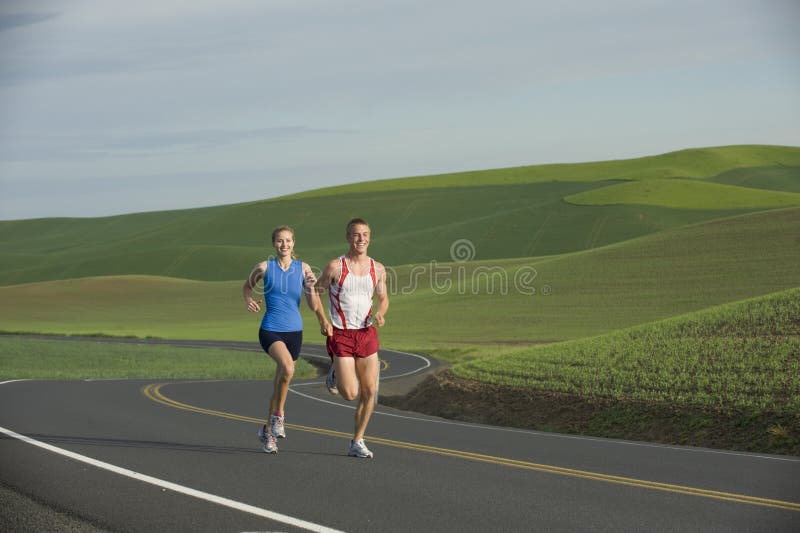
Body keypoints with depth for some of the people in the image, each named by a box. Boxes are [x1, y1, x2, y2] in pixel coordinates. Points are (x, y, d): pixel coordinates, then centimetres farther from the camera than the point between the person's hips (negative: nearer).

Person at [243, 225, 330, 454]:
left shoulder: (303, 269, 1)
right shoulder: (264, 267, -3)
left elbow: (314, 305, 0)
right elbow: (247, 286, 15)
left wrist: (311, 288, -18)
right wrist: (249, 300, -4)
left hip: (294, 331, 3)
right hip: (270, 329, -3)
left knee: (280, 382, 11)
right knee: (287, 368, -30)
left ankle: (268, 431, 28)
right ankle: (278, 416, -12)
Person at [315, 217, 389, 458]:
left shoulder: (378, 269, 4)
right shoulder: (335, 267, -8)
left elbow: (383, 298, 17)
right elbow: (314, 292, 2)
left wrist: (380, 313, -5)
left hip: (367, 333, 4)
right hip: (341, 335, -4)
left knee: (369, 391, -1)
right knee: (350, 393, -9)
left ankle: (357, 443, 11)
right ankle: (335, 372, 26)